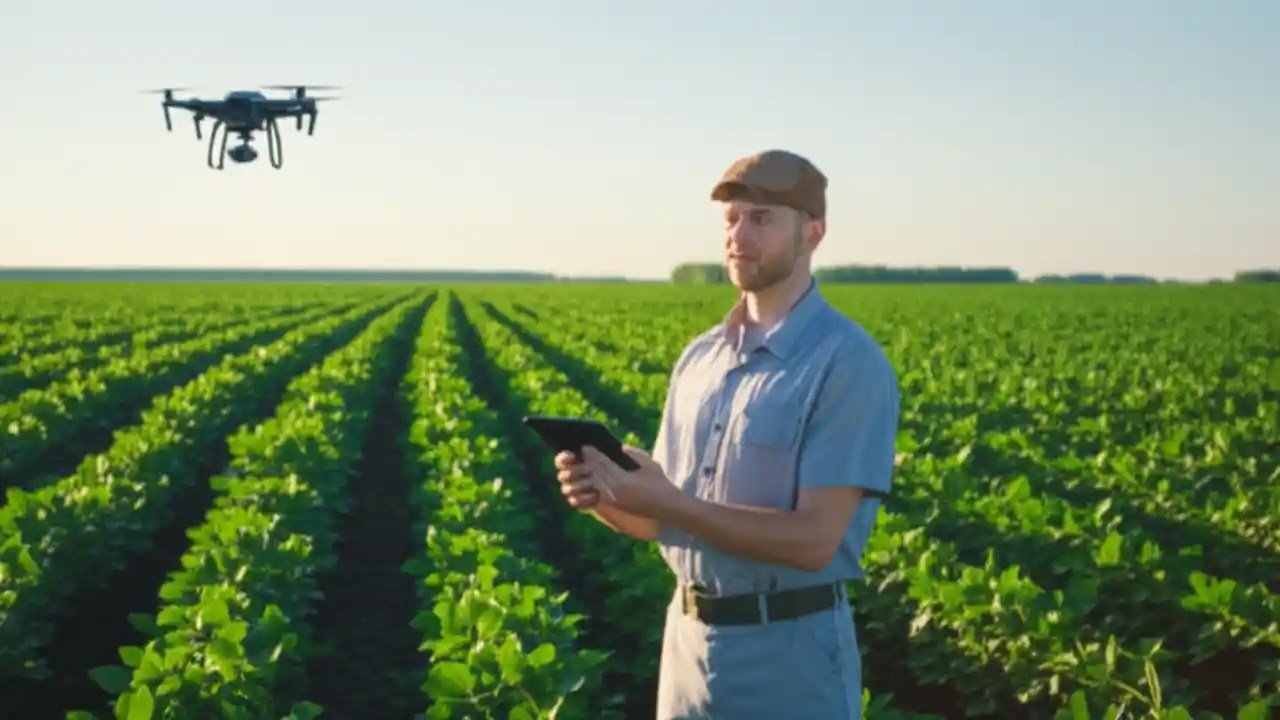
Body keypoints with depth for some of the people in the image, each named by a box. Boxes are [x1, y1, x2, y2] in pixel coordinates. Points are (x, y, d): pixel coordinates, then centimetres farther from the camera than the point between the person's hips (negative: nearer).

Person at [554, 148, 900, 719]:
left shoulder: (849, 364, -13)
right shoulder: (699, 357, 8)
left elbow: (813, 539, -20)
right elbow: (659, 518, 10)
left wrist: (671, 504, -26)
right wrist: (603, 496, -12)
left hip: (789, 651, -6)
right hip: (688, 638, 6)